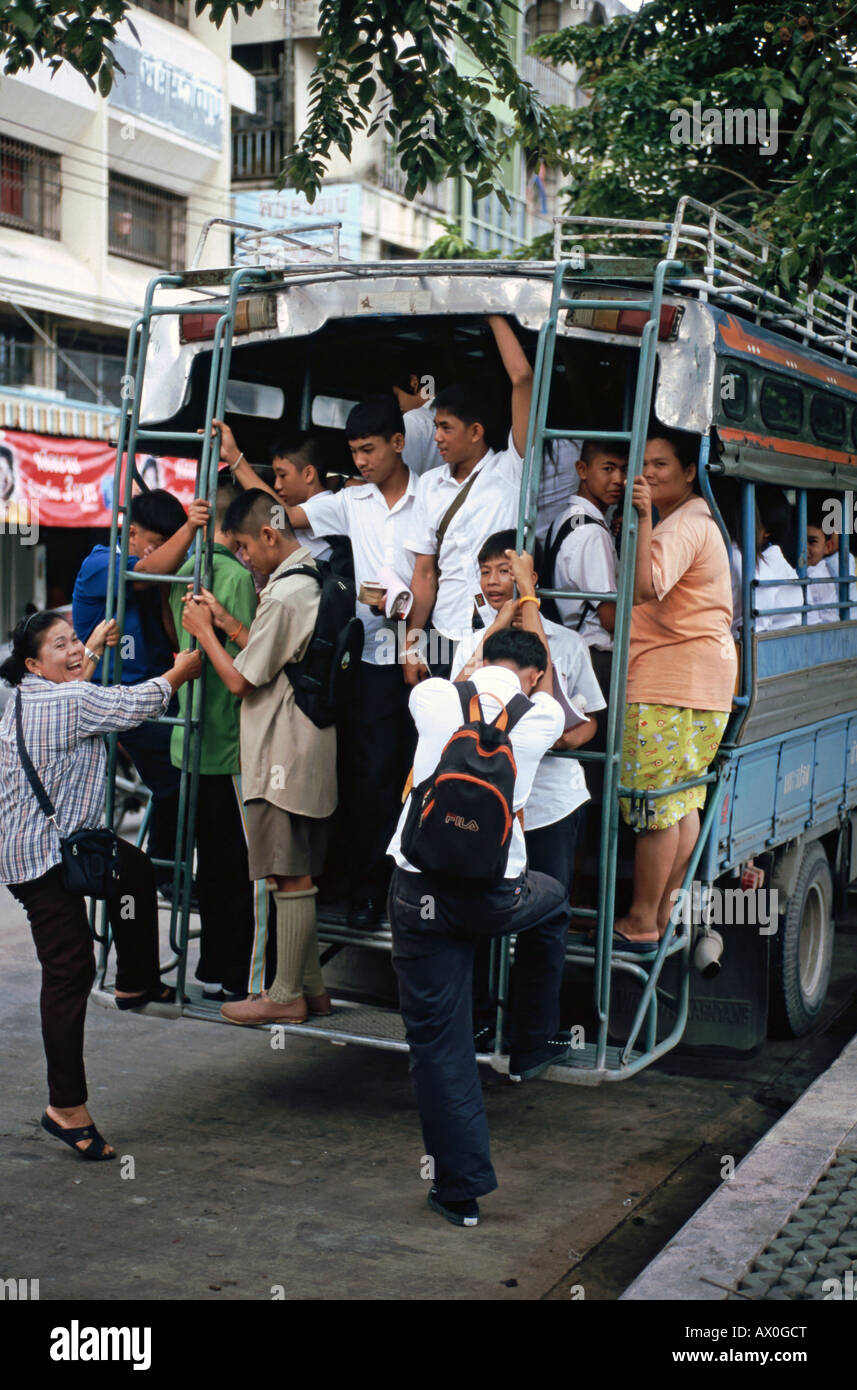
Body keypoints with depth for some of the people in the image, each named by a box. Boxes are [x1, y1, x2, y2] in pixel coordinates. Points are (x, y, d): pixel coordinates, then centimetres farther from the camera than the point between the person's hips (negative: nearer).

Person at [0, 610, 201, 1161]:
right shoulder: (72, 702, -19)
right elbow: (137, 704, -8)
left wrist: (95, 647, 42)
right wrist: (180, 673, 10)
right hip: (44, 855, -11)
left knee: (134, 867, 29)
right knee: (70, 969, -10)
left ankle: (137, 984, 41)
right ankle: (67, 1108, -7)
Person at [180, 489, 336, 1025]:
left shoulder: (285, 595, -18)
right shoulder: (311, 581, 12)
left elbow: (241, 680, -14)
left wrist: (204, 633, -1)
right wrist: (227, 624, 15)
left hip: (283, 760, -10)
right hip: (308, 755, 10)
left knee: (290, 877, -2)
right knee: (299, 876, 15)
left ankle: (286, 996, 6)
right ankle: (311, 986, 22)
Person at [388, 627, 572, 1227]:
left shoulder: (434, 698, 2)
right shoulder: (541, 718, 2)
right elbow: (544, 680, 26)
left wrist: (497, 633, 43)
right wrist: (529, 609, 42)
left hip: (421, 895, 0)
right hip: (498, 897, 0)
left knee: (437, 1041, 9)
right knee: (552, 902, 35)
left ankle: (462, 1188, 10)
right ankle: (533, 1046, 42)